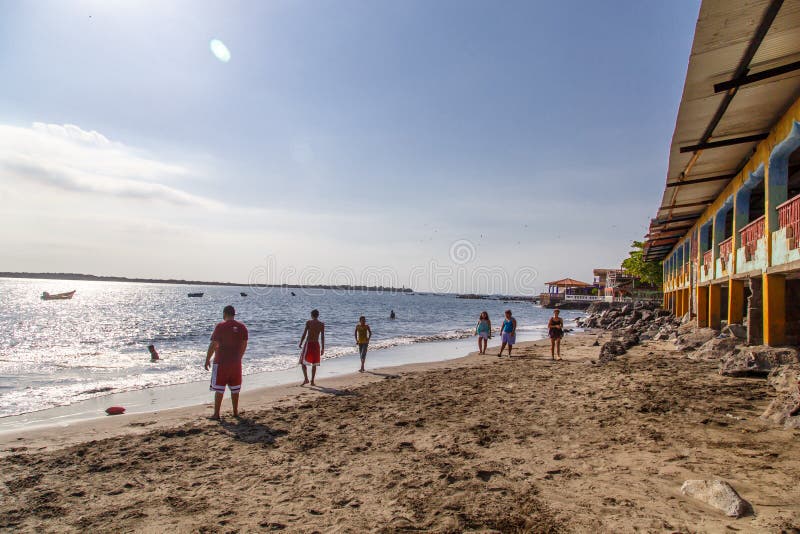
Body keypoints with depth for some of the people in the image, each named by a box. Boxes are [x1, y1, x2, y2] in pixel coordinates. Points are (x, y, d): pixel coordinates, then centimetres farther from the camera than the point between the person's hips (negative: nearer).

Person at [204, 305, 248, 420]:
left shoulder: (220, 326, -11)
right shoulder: (242, 327, 3)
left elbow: (213, 344, -11)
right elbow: (244, 345, 9)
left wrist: (207, 359, -1)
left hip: (221, 363, -4)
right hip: (236, 363, 4)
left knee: (219, 389, 3)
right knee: (235, 389, 13)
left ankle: (216, 414, 6)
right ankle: (235, 412, 21)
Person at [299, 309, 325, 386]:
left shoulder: (308, 322, -7)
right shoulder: (322, 324, 0)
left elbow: (304, 334, -9)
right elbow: (322, 336, -1)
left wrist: (300, 343, 3)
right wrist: (323, 348, 4)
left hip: (308, 344, -3)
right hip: (316, 345, 3)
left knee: (303, 362, 7)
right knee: (314, 364, 11)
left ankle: (306, 379, -7)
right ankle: (312, 381, 12)